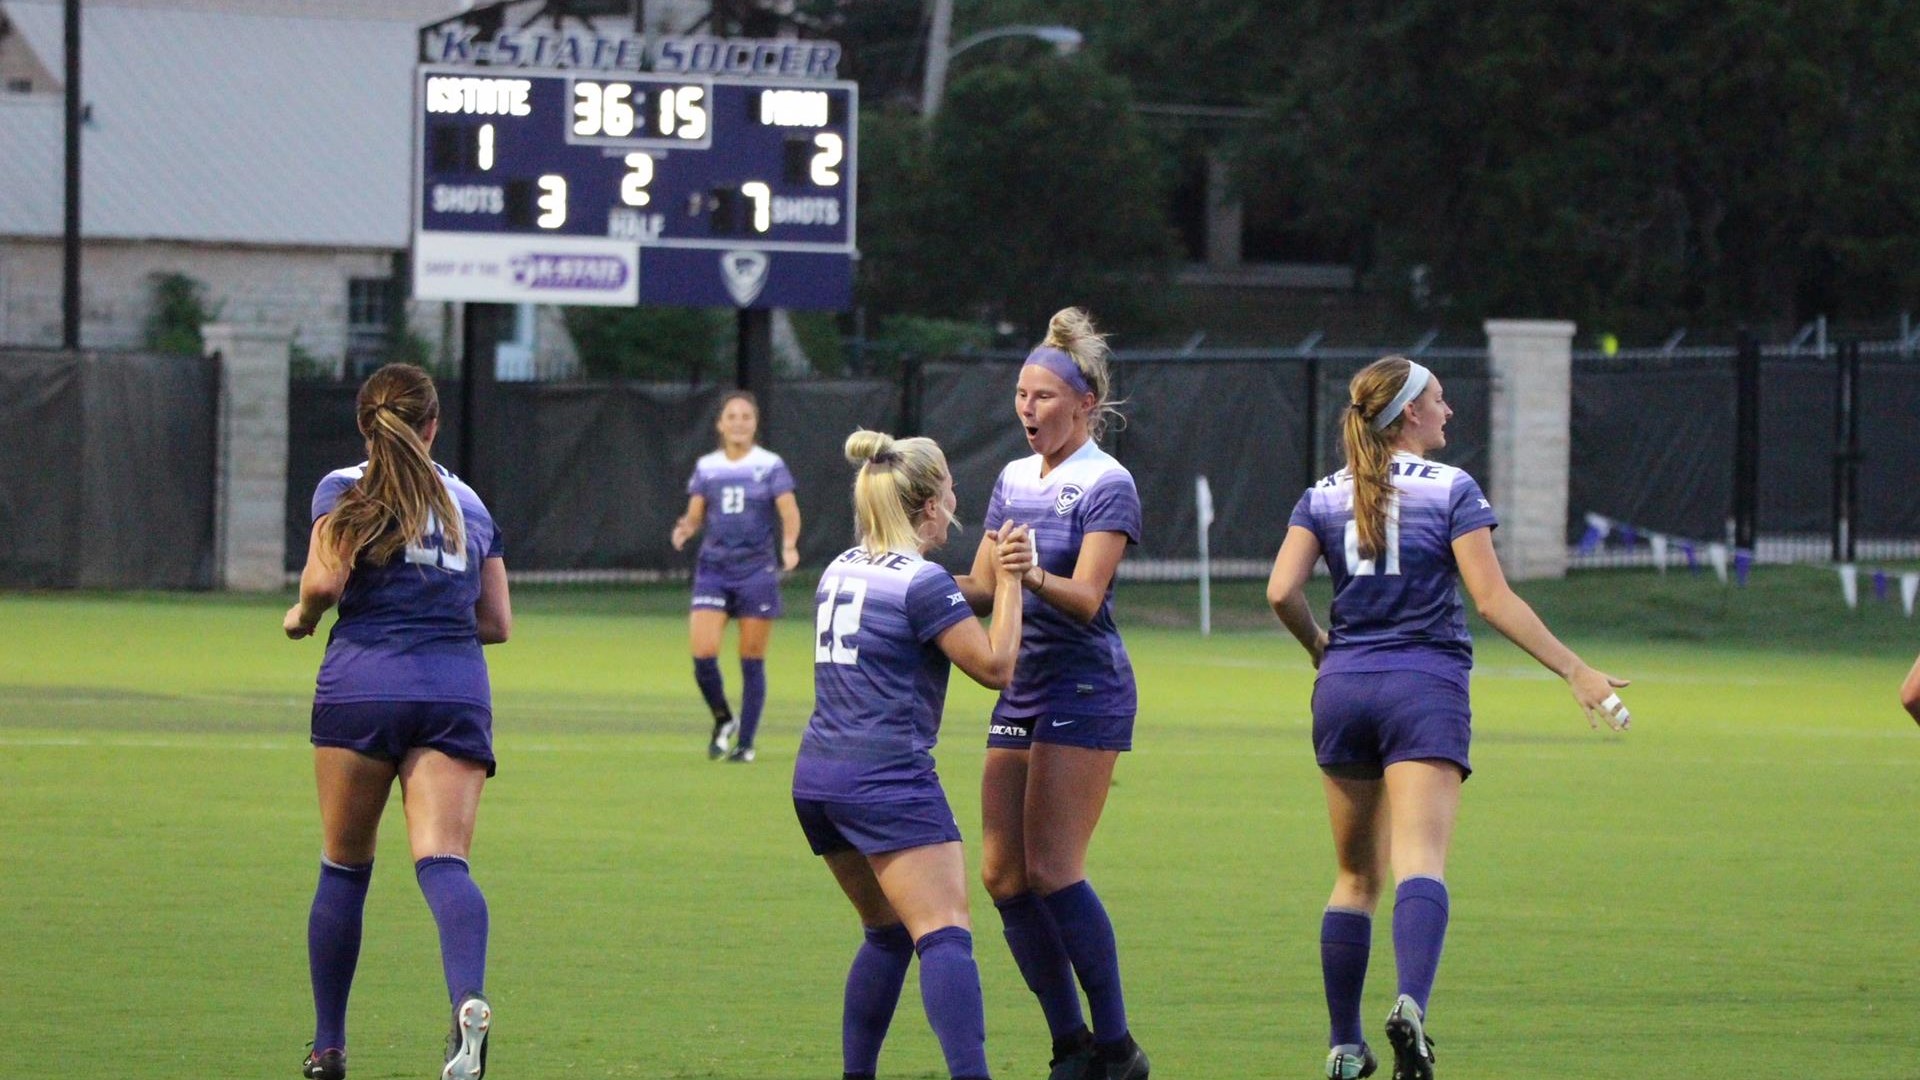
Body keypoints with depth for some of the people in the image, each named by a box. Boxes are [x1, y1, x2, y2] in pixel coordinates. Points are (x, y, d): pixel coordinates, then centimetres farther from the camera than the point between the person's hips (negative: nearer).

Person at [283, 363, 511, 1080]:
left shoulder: (345, 489, 5)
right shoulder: (469, 503, 18)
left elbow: (325, 579, -9)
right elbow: (497, 623, 19)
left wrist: (301, 615, 12)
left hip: (362, 686, -2)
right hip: (458, 693, 2)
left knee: (344, 866, 11)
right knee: (443, 861, -12)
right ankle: (469, 999, -40)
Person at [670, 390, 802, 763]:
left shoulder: (770, 466, -2)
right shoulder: (706, 467, 7)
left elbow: (790, 512, -10)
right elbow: (695, 515, 7)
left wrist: (789, 544, -30)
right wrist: (685, 529, -17)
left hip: (757, 570, -2)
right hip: (713, 569, 2)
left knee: (752, 661, 2)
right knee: (703, 654, -12)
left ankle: (745, 743, 13)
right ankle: (723, 721, 14)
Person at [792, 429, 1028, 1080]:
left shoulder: (840, 570, 15)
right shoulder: (922, 583, -10)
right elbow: (996, 665, -10)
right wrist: (1008, 581, -1)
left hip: (817, 778, 9)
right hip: (888, 777, -9)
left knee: (888, 933, 20)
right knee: (945, 937, -17)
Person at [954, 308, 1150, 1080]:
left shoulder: (1107, 486, -9)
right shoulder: (1014, 481, 14)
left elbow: (1086, 599, -18)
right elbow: (980, 587, 11)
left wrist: (1036, 578, -37)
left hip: (1085, 691, -8)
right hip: (1020, 690, 8)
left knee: (1051, 870, -13)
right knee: (1003, 874, 2)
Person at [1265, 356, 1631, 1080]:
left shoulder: (1323, 496, 9)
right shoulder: (1452, 490, -1)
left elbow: (1282, 592, -2)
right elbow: (1493, 600, -7)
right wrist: (1575, 672, -4)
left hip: (1343, 688, 4)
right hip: (1424, 688, -4)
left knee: (1356, 874, 15)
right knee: (1421, 859, -15)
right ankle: (1410, 1006, -40)